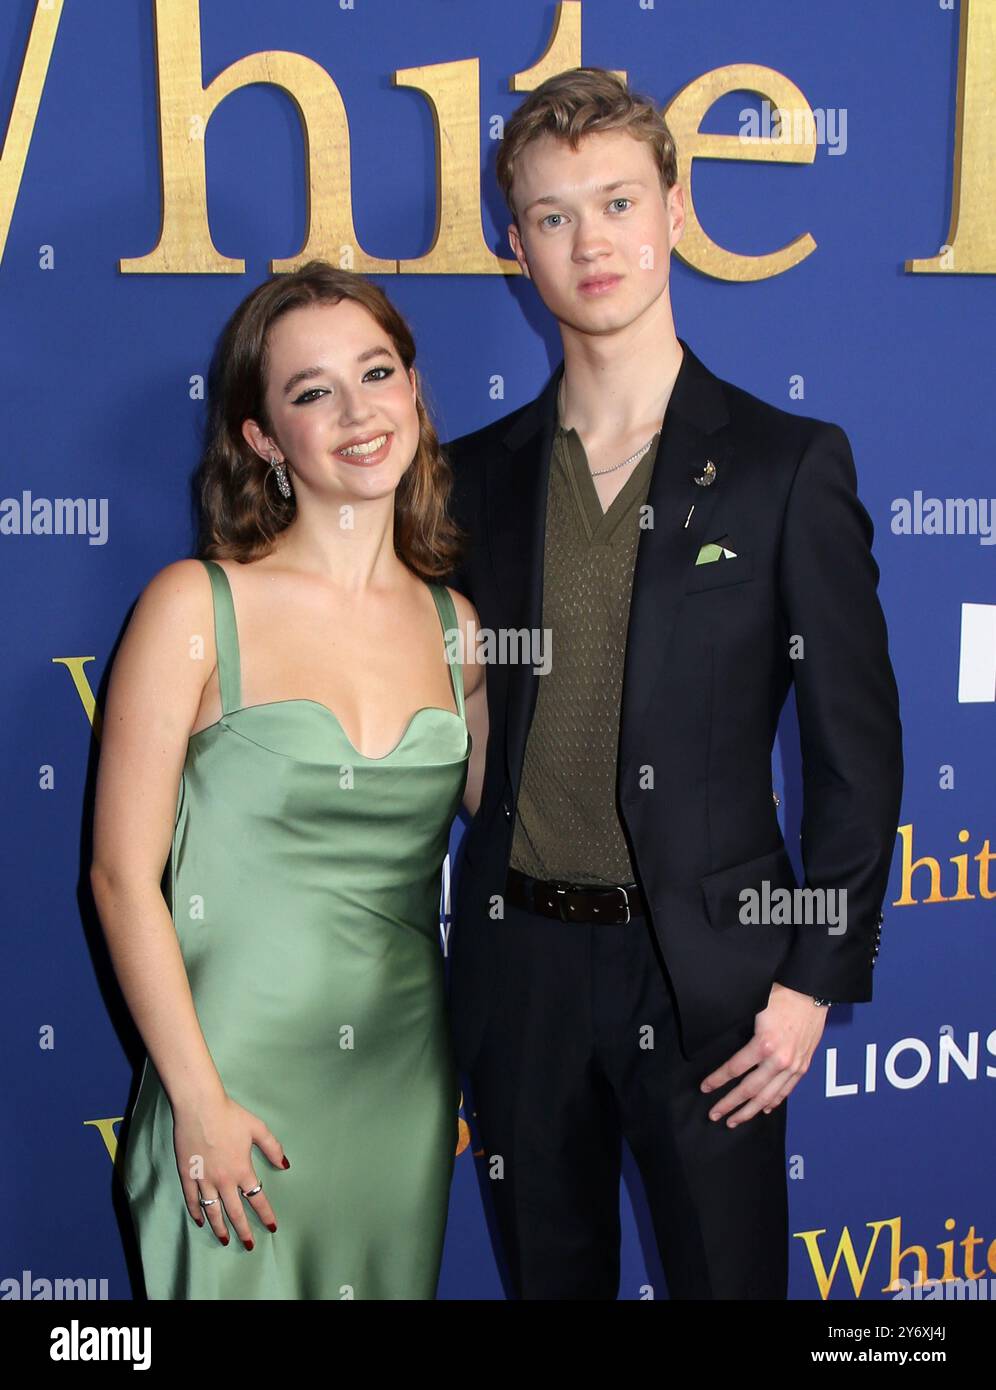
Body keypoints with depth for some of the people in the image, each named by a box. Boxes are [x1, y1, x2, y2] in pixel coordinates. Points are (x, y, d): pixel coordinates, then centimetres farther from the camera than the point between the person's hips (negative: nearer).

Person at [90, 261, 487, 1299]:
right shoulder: (197, 607, -9)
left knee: (391, 1282, 17)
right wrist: (201, 1100, -11)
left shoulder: (457, 628, 3)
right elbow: (123, 876, -10)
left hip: (405, 1085, 4)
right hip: (240, 1085, -4)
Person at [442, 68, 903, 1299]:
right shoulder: (475, 474, 5)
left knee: (726, 1273, 11)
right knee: (548, 1274, 19)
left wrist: (817, 976, -8)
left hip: (704, 967, -3)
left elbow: (856, 747, -4)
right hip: (518, 961, 3)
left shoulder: (790, 466, -5)